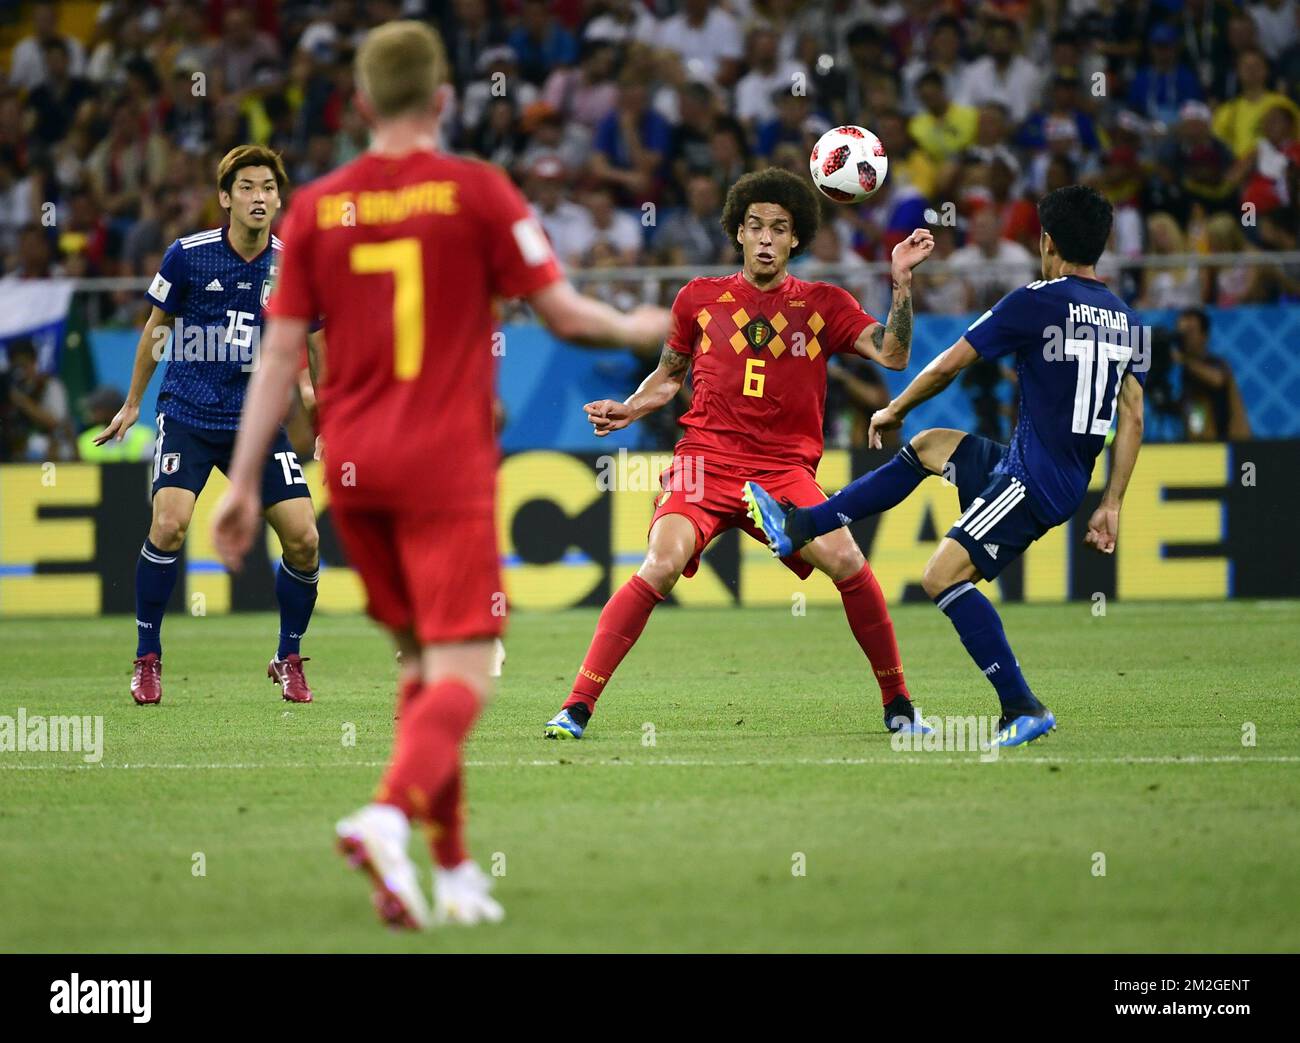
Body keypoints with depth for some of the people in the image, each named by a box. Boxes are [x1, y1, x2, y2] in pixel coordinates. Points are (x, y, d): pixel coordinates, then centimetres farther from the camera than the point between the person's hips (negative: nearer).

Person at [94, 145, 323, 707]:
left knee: (303, 539, -7)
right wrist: (132, 403, 14)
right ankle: (147, 659, -4)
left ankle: (289, 659, 16)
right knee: (168, 526, -21)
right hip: (188, 413, -2)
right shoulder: (188, 256, -6)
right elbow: (157, 326, 8)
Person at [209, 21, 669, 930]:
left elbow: (280, 353, 4)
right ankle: (390, 814, -35)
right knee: (464, 677, -8)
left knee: (419, 660, 19)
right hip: (446, 460, -4)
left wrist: (243, 485, 7)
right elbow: (563, 313, 0)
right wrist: (634, 328, 21)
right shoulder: (476, 190, -3)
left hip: (351, 465, 4)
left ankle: (453, 866, 19)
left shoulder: (317, 207, 5)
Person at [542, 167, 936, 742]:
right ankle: (577, 705, -20)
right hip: (705, 458, 0)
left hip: (785, 469, 0)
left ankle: (897, 704, -2)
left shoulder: (824, 305, 8)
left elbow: (892, 354, -4)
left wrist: (901, 282, -15)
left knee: (845, 560, -22)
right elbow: (669, 375, 24)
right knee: (662, 563, -26)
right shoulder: (699, 298, 10)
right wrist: (629, 409, 5)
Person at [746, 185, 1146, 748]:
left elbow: (947, 367, -5)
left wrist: (894, 411, 11)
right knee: (930, 446, 22)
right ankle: (798, 526, 23)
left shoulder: (1038, 301, -12)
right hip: (1068, 479, 9)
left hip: (1033, 480, -9)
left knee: (943, 576, -13)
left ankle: (1023, 708, -14)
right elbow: (1132, 417, 10)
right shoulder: (1124, 318, 9)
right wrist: (1110, 505, 14)